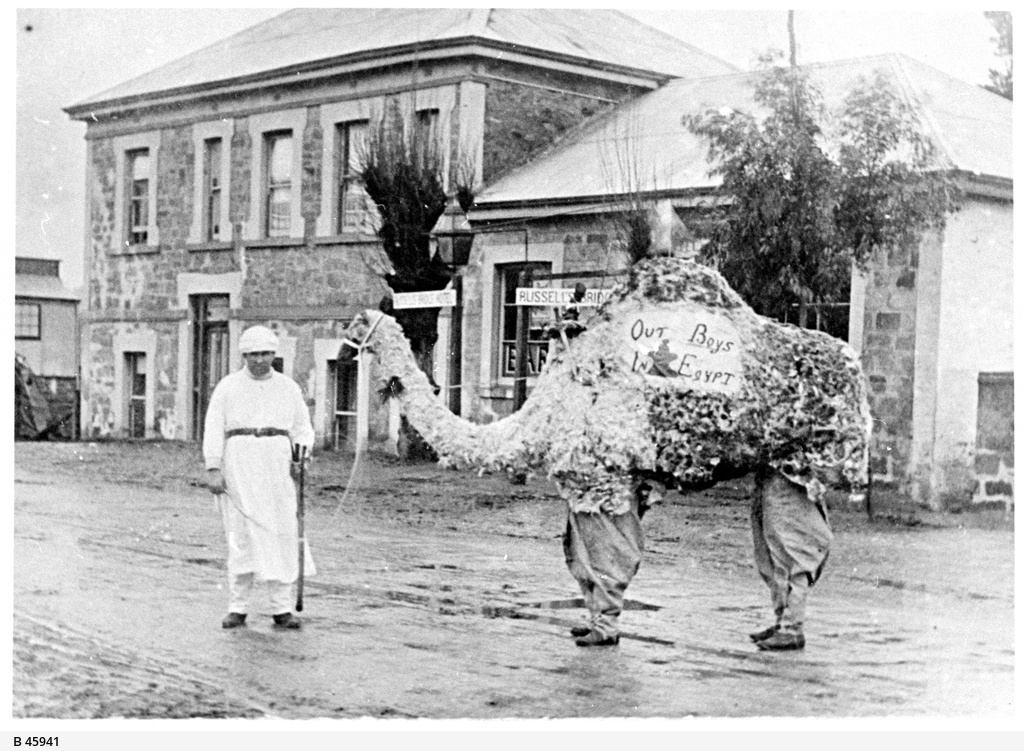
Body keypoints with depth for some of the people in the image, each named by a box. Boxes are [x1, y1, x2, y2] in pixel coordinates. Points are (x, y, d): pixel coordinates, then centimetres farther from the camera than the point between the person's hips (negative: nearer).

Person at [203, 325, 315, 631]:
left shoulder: (289, 387, 13)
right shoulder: (228, 386, 7)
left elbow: (302, 429, 16)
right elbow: (213, 429, 3)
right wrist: (213, 469, -7)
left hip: (277, 467, 2)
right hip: (239, 463, -2)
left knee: (282, 534, -3)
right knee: (241, 533, -5)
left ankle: (282, 609, 1)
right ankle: (238, 608, 1)